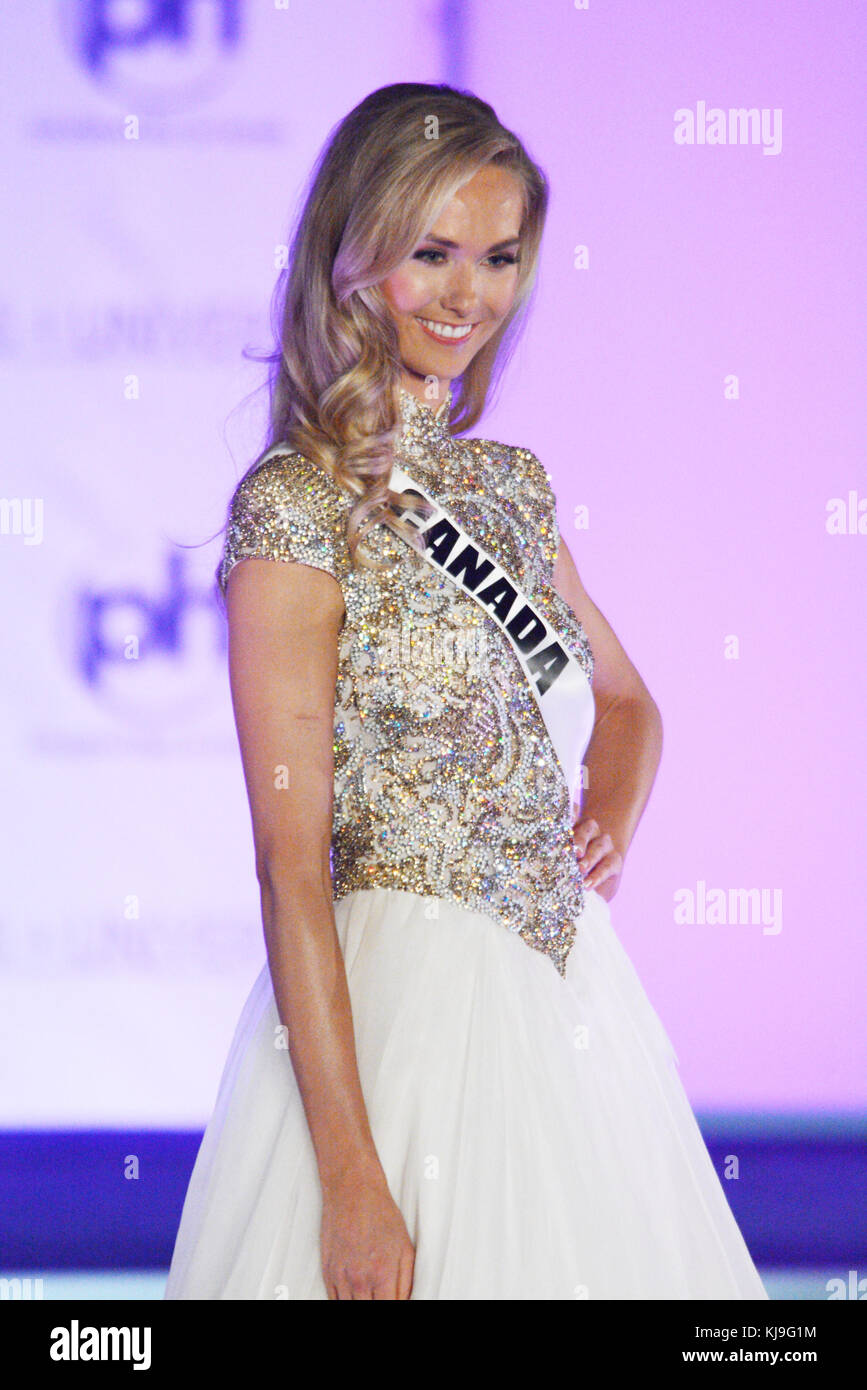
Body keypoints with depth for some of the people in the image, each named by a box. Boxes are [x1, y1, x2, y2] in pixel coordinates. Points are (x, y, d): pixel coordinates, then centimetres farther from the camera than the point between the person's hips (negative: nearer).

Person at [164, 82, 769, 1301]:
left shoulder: (509, 483, 8)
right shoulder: (296, 509, -13)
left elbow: (624, 701, 26)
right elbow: (291, 864, -17)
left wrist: (612, 816, 3)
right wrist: (350, 1181, -21)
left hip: (574, 990, 7)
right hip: (405, 1003, -7)